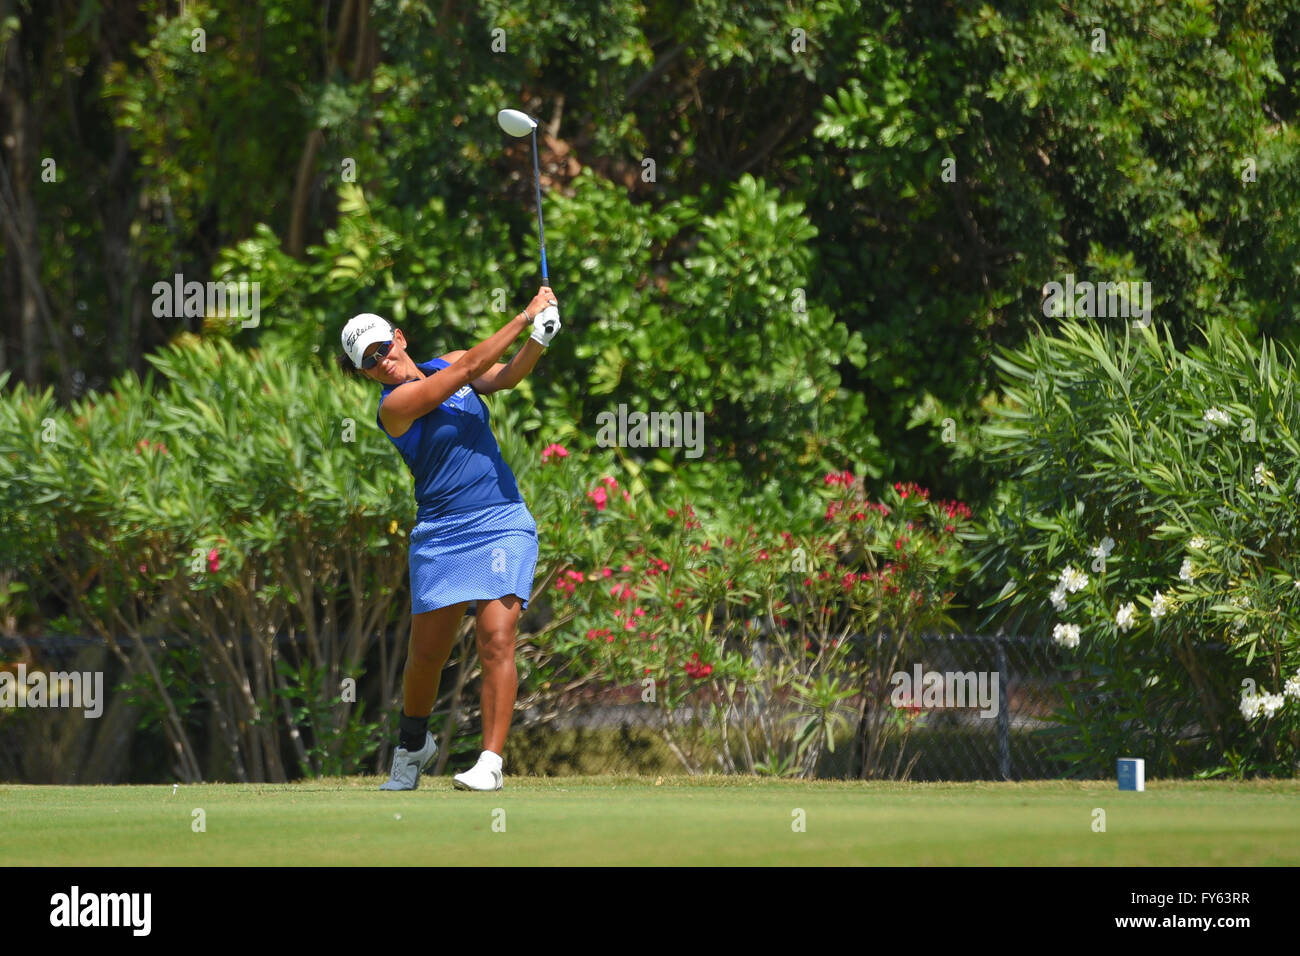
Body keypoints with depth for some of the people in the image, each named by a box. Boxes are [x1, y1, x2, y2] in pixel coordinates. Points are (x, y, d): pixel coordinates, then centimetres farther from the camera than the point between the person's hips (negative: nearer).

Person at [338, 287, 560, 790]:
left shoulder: (448, 363, 10)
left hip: (503, 524, 2)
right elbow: (470, 367, -15)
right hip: (441, 535, -2)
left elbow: (503, 376, -5)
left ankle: (491, 761, -15)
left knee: (495, 638, -14)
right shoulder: (395, 405, -9)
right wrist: (526, 316, -14)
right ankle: (413, 745, 30)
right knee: (426, 653, 2)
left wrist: (538, 339, -25)